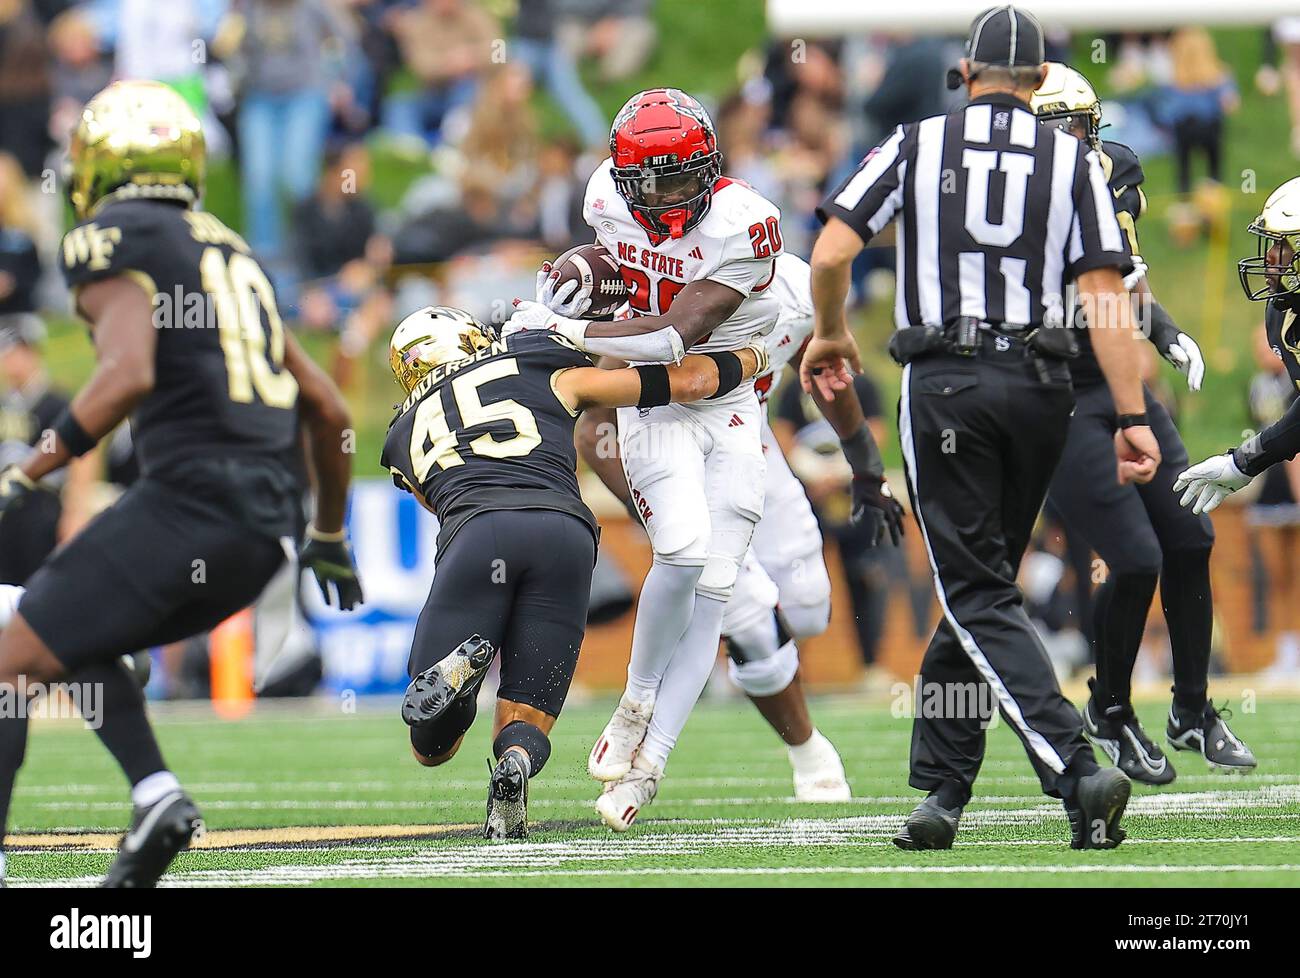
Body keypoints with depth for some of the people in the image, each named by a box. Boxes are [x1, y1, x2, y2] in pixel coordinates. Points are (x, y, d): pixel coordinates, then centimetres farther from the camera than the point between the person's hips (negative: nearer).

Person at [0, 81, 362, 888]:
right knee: (75, 644, 25)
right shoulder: (231, 255, 24)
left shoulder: (113, 241, 1)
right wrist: (330, 536, 37)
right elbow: (328, 409, 25)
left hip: (186, 499, -8)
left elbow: (127, 374, -18)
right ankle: (156, 793, 5)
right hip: (264, 527, 8)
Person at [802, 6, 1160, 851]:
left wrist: (831, 336, 17)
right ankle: (942, 790, 16)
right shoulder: (1073, 160, 6)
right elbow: (1105, 293, -2)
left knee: (979, 596, -3)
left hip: (944, 380, -2)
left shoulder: (917, 145, 4)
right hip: (1040, 384, 2)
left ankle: (1075, 767, -21)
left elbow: (832, 253, -3)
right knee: (980, 584, 15)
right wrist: (1133, 417, -2)